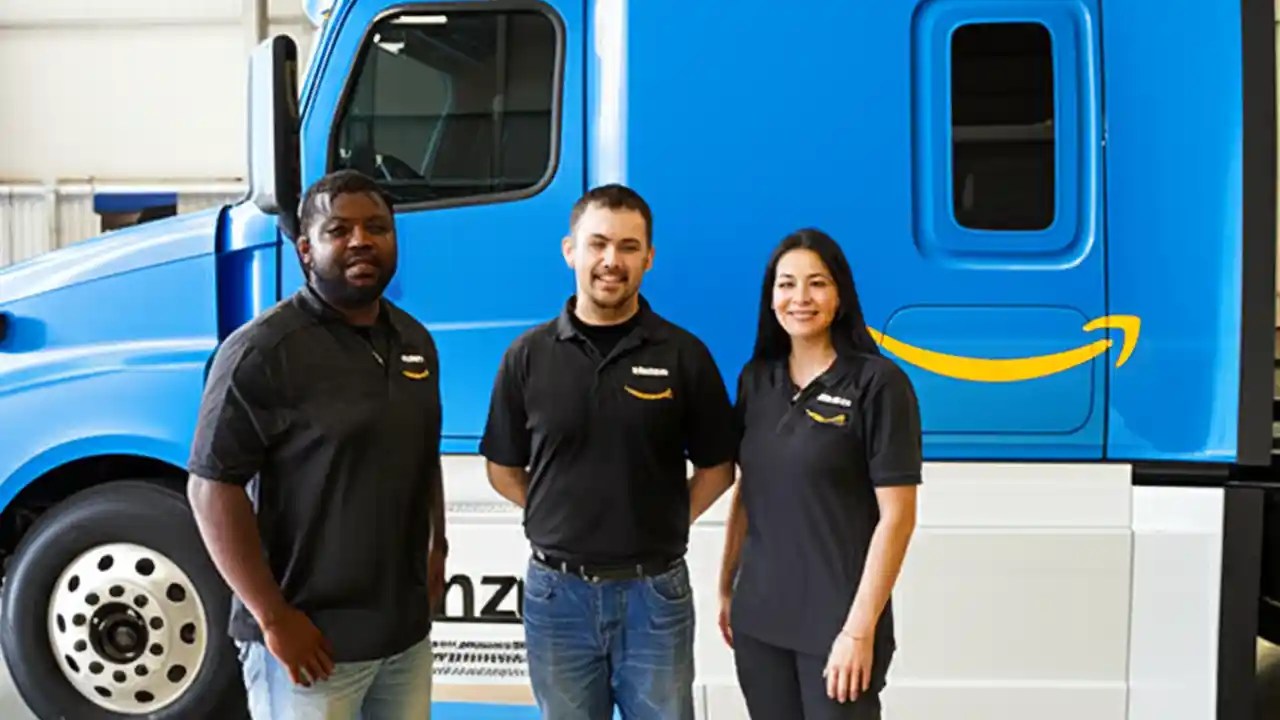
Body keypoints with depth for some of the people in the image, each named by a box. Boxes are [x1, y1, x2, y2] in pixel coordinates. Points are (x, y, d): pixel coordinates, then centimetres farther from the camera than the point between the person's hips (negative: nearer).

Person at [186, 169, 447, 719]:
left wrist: (436, 547, 12)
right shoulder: (263, 351, -15)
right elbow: (212, 488, -18)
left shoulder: (414, 340, 7)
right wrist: (273, 618, -19)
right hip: (312, 637, -6)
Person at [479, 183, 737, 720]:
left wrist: (662, 525, -1)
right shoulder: (528, 355, -1)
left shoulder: (684, 355, -4)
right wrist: (563, 520, 3)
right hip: (557, 591, 1)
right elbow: (503, 470, 7)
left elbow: (717, 468, 4)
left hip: (655, 591, -1)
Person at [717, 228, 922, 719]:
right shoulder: (755, 379, 5)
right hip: (758, 618, 5)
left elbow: (896, 516, -12)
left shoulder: (878, 383, -10)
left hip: (836, 623, -4)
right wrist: (726, 587, 12)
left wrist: (860, 628, -15)